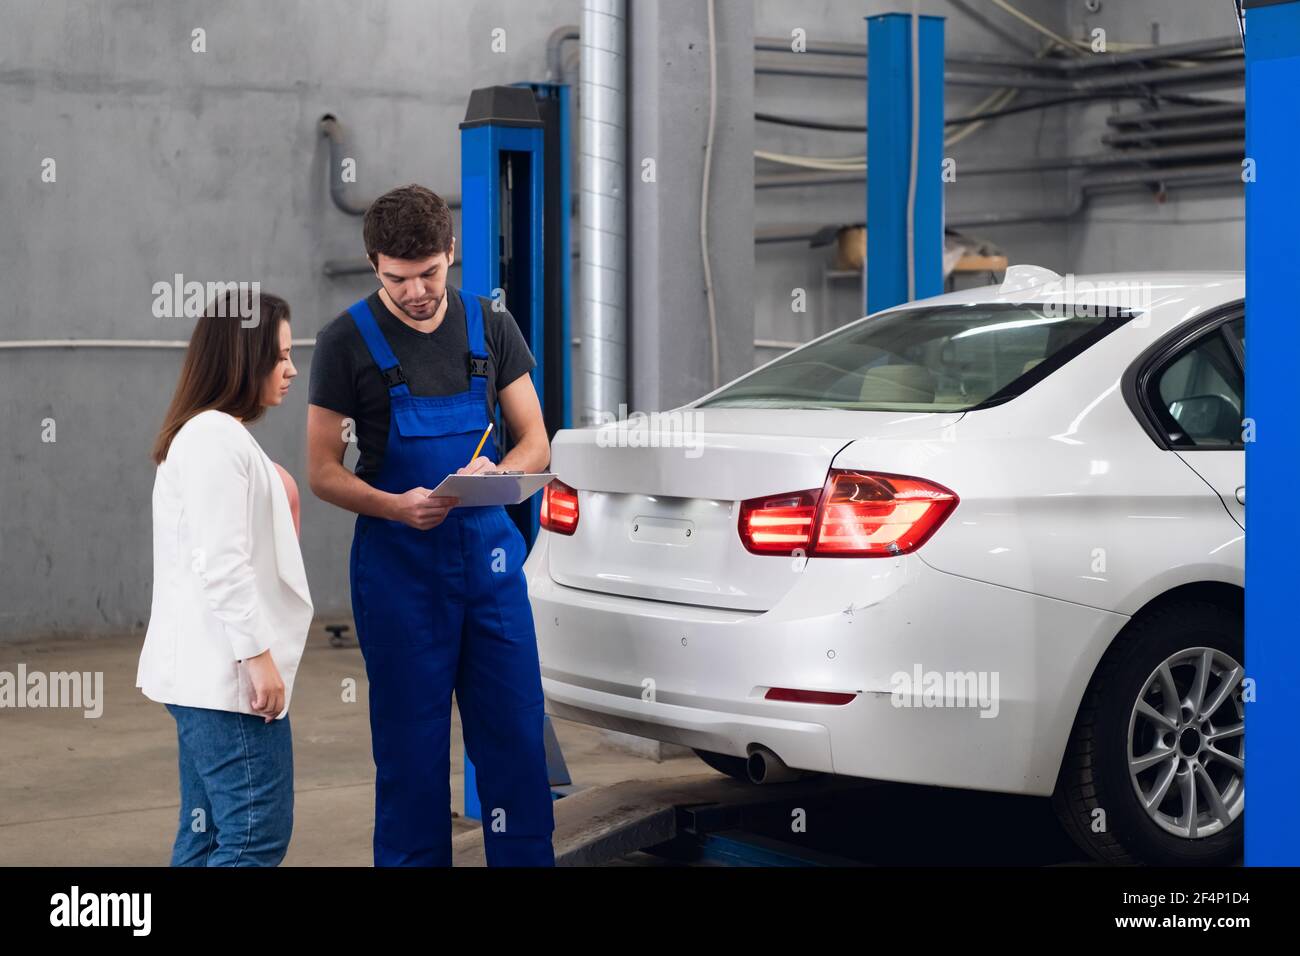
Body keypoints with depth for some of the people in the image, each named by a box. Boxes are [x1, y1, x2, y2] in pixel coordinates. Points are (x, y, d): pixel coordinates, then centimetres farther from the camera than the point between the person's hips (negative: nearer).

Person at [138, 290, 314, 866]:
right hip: (227, 675, -11)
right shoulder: (217, 437, -14)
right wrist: (258, 654, -20)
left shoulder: (217, 436, 20)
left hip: (209, 675, 11)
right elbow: (221, 564, -20)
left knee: (207, 835, 10)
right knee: (259, 833, -11)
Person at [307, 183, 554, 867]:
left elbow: (536, 443, 8)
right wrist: (397, 505, -22)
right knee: (410, 742, 4)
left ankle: (526, 859, 14)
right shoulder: (346, 342, -4)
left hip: (490, 554, 3)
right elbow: (322, 471, -4)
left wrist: (497, 472, -15)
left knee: (515, 731, 4)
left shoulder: (491, 327, 5)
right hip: (397, 561, -2)